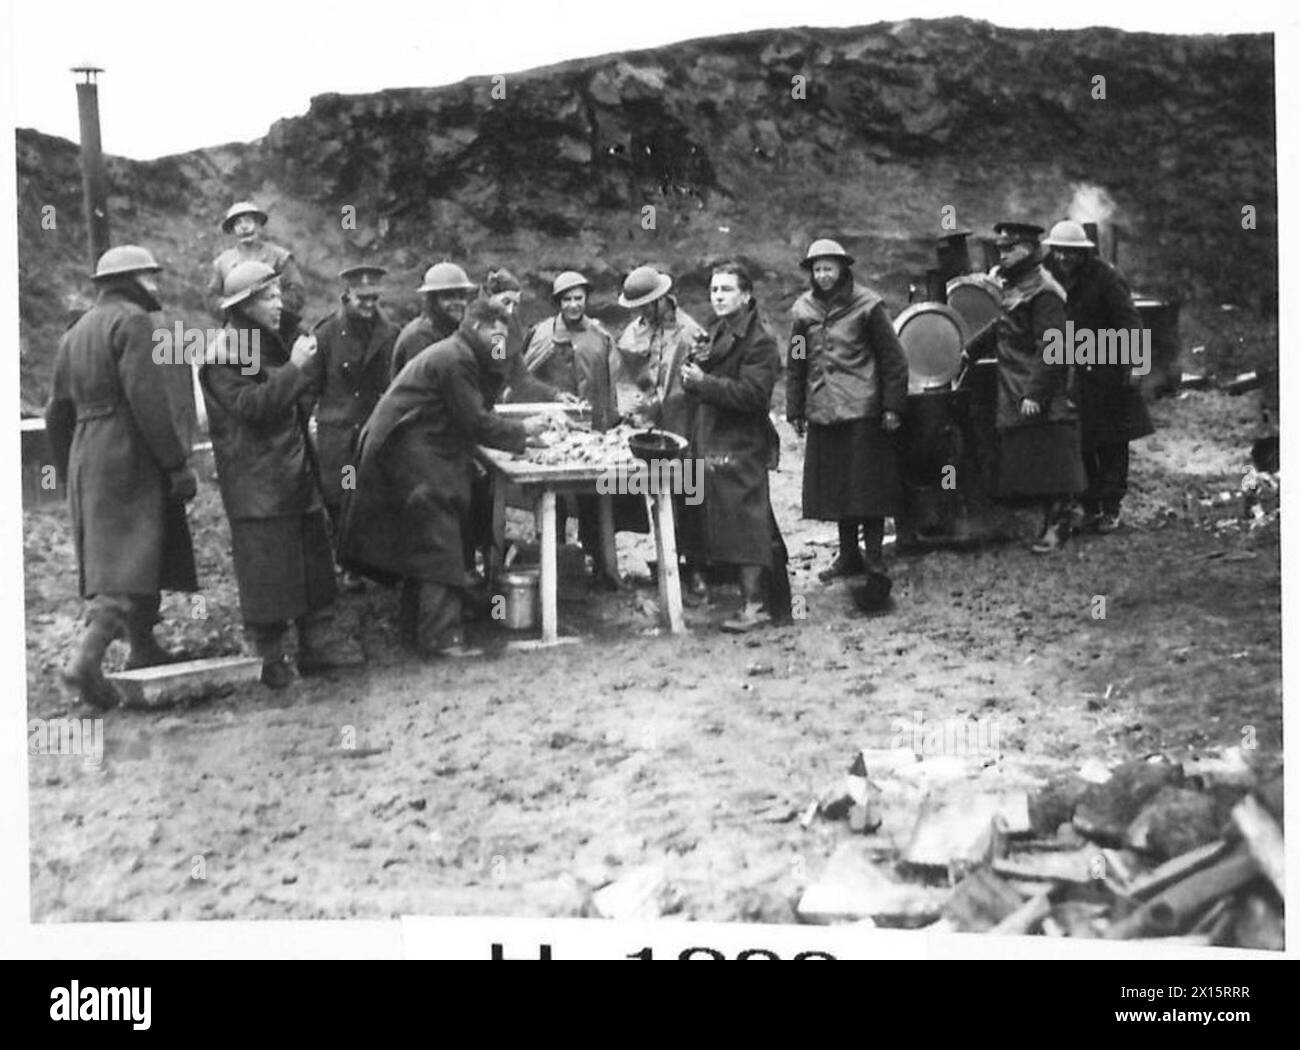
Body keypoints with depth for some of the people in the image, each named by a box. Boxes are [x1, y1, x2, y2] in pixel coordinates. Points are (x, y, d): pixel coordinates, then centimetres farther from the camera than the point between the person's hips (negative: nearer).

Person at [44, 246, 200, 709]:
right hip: (132, 461, -9)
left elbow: (58, 413, 19)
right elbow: (148, 400, -21)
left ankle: (143, 649, 28)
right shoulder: (132, 323, -11)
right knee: (127, 565, -10)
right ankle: (87, 657, -20)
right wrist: (178, 464, -18)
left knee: (138, 555, 19)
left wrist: (71, 473, 26)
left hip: (88, 461, 9)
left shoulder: (76, 333, 17)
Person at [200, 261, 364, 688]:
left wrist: (308, 364, 6)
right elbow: (250, 405, -22)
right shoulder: (224, 354, -11)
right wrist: (294, 368, -20)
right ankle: (269, 659, 5)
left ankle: (317, 642, 16)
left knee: (314, 560, 9)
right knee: (267, 570, -4)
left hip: (296, 474, 9)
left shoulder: (269, 344, 17)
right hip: (256, 484, -9)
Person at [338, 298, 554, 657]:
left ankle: (416, 629, 23)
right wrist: (522, 430, -7)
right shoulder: (455, 359, -15)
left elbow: (472, 416, 18)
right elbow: (475, 422, -18)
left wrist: (517, 434, 8)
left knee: (421, 548, 16)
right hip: (414, 459, -11)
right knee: (439, 549, -11)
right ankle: (441, 637, -12)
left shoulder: (452, 354, 19)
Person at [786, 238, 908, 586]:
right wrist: (795, 410, 10)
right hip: (822, 412, 4)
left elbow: (893, 359, -3)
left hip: (862, 411, -4)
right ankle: (848, 554, 18)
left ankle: (873, 554, 6)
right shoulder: (803, 310, 8)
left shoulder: (867, 305, -4)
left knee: (868, 483, -3)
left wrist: (892, 407, -7)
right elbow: (796, 364, 14)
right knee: (834, 485, 8)